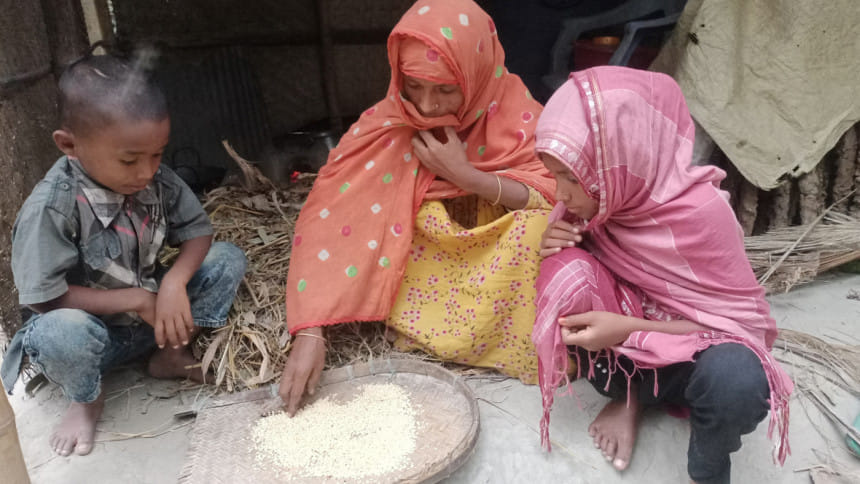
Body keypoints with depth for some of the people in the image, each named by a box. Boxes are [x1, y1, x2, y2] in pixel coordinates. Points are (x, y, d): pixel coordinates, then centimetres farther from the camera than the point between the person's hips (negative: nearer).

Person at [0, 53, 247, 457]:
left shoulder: (156, 179, -12)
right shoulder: (50, 208, -26)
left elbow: (197, 231, -5)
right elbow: (45, 298, -23)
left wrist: (174, 283, -25)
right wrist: (138, 299, -23)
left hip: (150, 312, 4)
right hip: (94, 329, -4)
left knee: (228, 258, -12)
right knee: (59, 333, -39)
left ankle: (173, 354, 4)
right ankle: (86, 398, -2)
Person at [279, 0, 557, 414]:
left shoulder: (511, 107, -17)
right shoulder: (386, 125, -19)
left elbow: (555, 197, -16)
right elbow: (327, 222, -25)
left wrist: (466, 175, -30)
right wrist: (309, 334, -34)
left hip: (501, 259, 0)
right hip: (424, 256, 1)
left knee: (535, 226, -28)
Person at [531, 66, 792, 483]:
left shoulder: (700, 212, -25)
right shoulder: (601, 195, -11)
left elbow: (740, 321, -19)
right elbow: (566, 280, 4)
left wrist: (629, 330, -30)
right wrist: (555, 250, -21)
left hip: (691, 356, -3)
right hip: (623, 352, 4)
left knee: (737, 379, -38)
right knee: (568, 270, -25)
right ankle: (625, 395, -1)